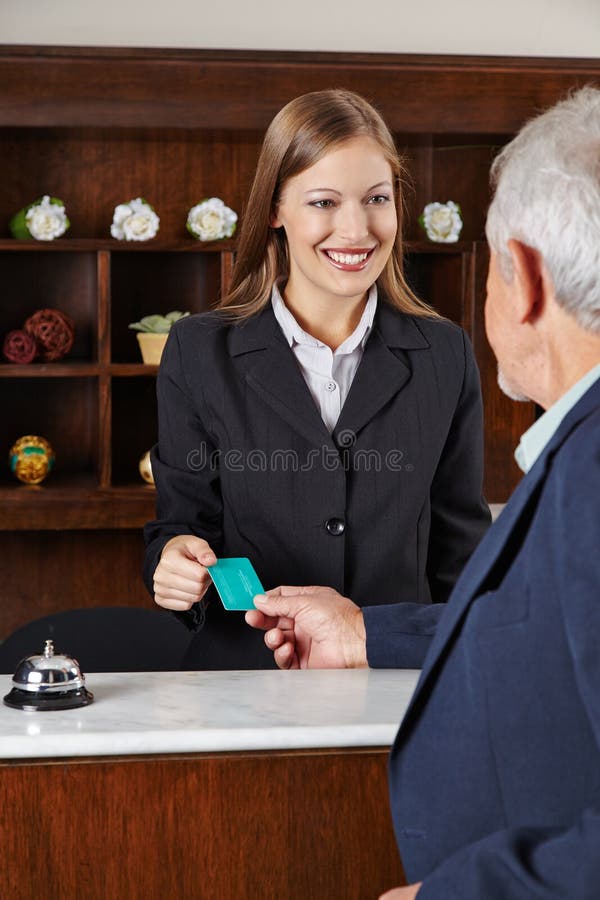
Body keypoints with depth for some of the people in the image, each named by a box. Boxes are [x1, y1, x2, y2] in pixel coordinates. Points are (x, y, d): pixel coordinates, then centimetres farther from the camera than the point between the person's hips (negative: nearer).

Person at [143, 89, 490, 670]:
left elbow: (459, 547, 13)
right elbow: (182, 519, 11)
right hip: (242, 680, 2)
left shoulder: (444, 355, 10)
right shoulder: (199, 354, 6)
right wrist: (176, 558, -11)